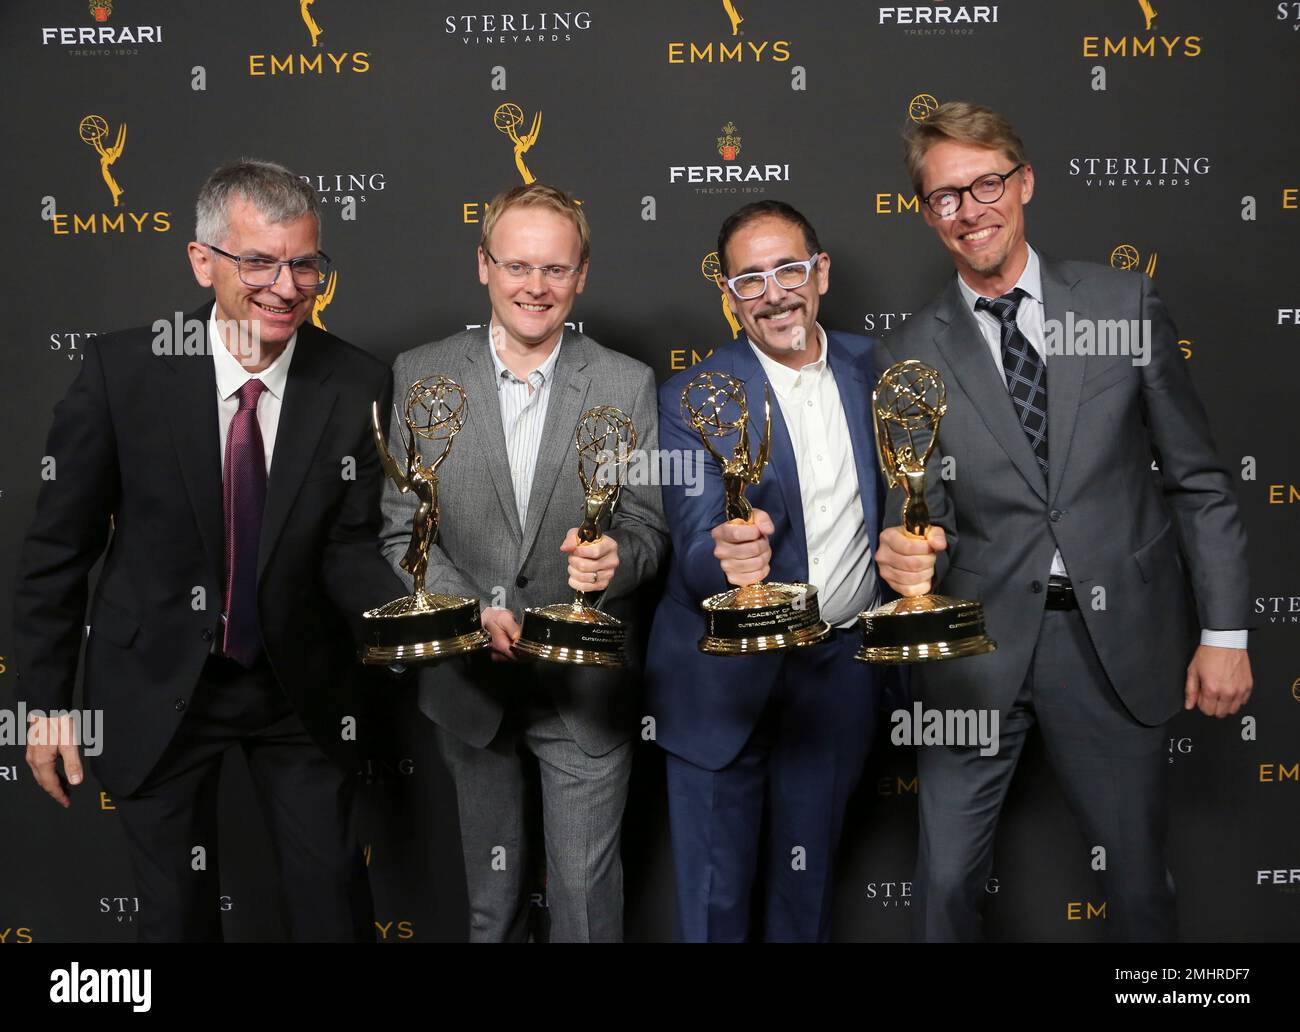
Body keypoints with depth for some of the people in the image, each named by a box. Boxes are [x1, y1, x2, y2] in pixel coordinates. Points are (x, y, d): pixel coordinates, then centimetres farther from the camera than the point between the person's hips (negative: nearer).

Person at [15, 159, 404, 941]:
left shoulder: (355, 385, -13)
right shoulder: (124, 370, -16)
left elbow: (348, 547, -11)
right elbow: (60, 546, -7)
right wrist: (47, 704, -4)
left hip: (301, 684, 1)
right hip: (160, 686, -1)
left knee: (334, 904, 15)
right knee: (177, 913, 18)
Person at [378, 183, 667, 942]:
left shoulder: (628, 386, -4)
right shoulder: (421, 375, -2)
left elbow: (648, 526, -2)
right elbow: (403, 528, -2)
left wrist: (614, 558, -26)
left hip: (585, 687, -1)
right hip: (471, 680, 2)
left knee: (586, 893, 5)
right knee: (493, 893, 20)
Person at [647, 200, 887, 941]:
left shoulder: (869, 369, 0)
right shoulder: (692, 398, -13)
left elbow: (895, 494, 10)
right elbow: (694, 548, -21)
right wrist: (725, 556, -43)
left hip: (842, 670, 3)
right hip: (728, 679, -3)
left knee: (810, 885, 20)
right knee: (716, 896, 11)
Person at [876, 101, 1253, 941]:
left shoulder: (1124, 303, 2)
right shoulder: (911, 355, 1)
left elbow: (1199, 477, 4)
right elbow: (926, 516, 1)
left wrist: (1224, 631, 1)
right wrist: (907, 557, -23)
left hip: (1119, 644, 0)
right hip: (981, 647, 0)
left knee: (1137, 883, 13)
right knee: (946, 882, 5)